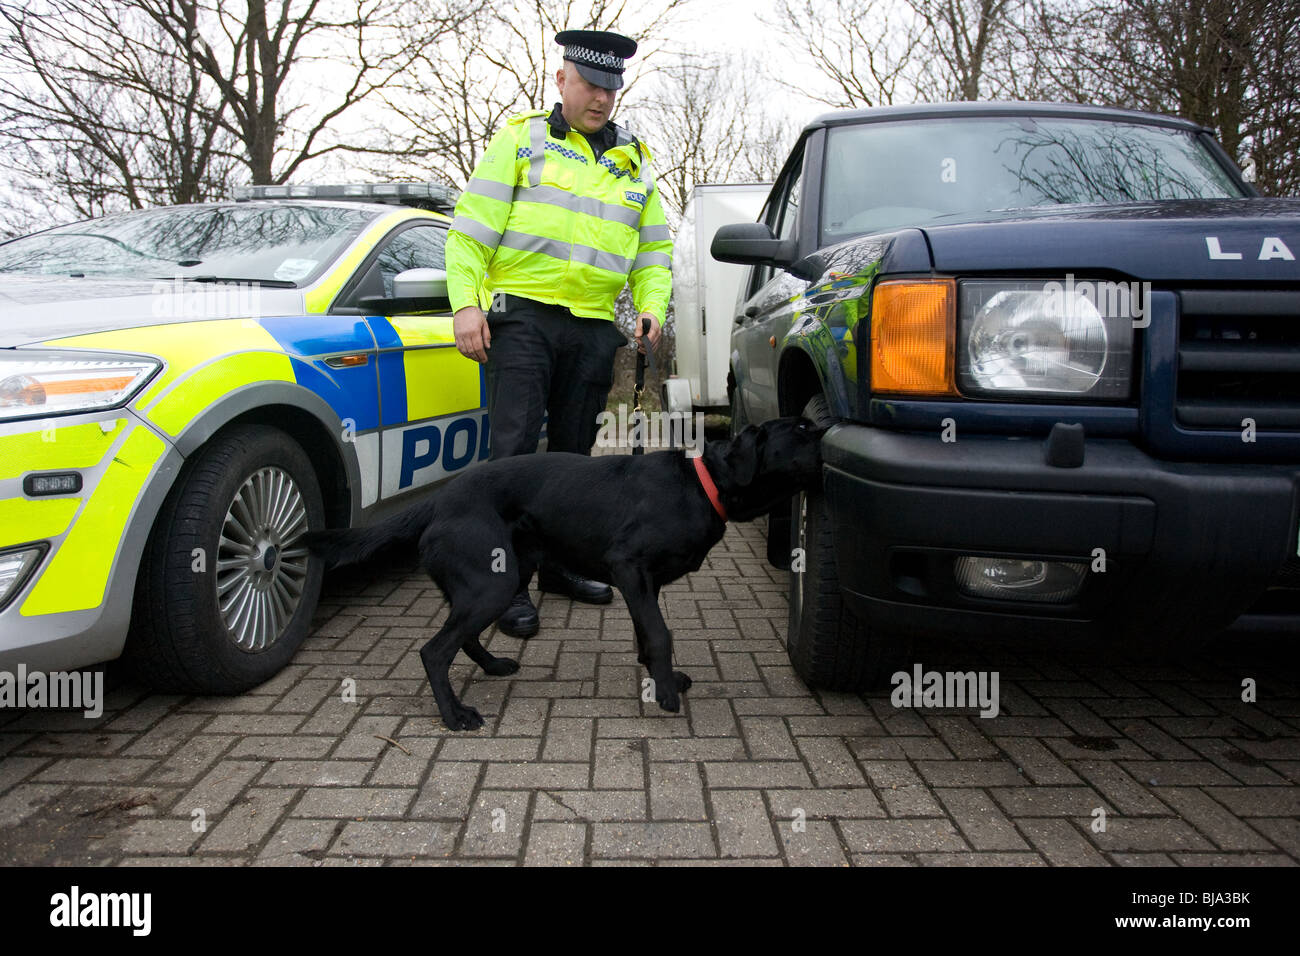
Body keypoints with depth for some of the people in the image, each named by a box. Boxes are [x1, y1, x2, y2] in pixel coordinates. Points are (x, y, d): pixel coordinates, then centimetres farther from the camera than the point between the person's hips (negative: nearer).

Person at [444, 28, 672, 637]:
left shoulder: (633, 163, 20)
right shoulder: (521, 139, 7)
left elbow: (654, 250, 21)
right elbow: (470, 227, 1)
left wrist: (651, 307, 3)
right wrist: (466, 302, -11)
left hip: (593, 329, 5)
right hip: (522, 316, -4)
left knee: (573, 452, 10)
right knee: (515, 449, -11)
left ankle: (558, 564, 22)